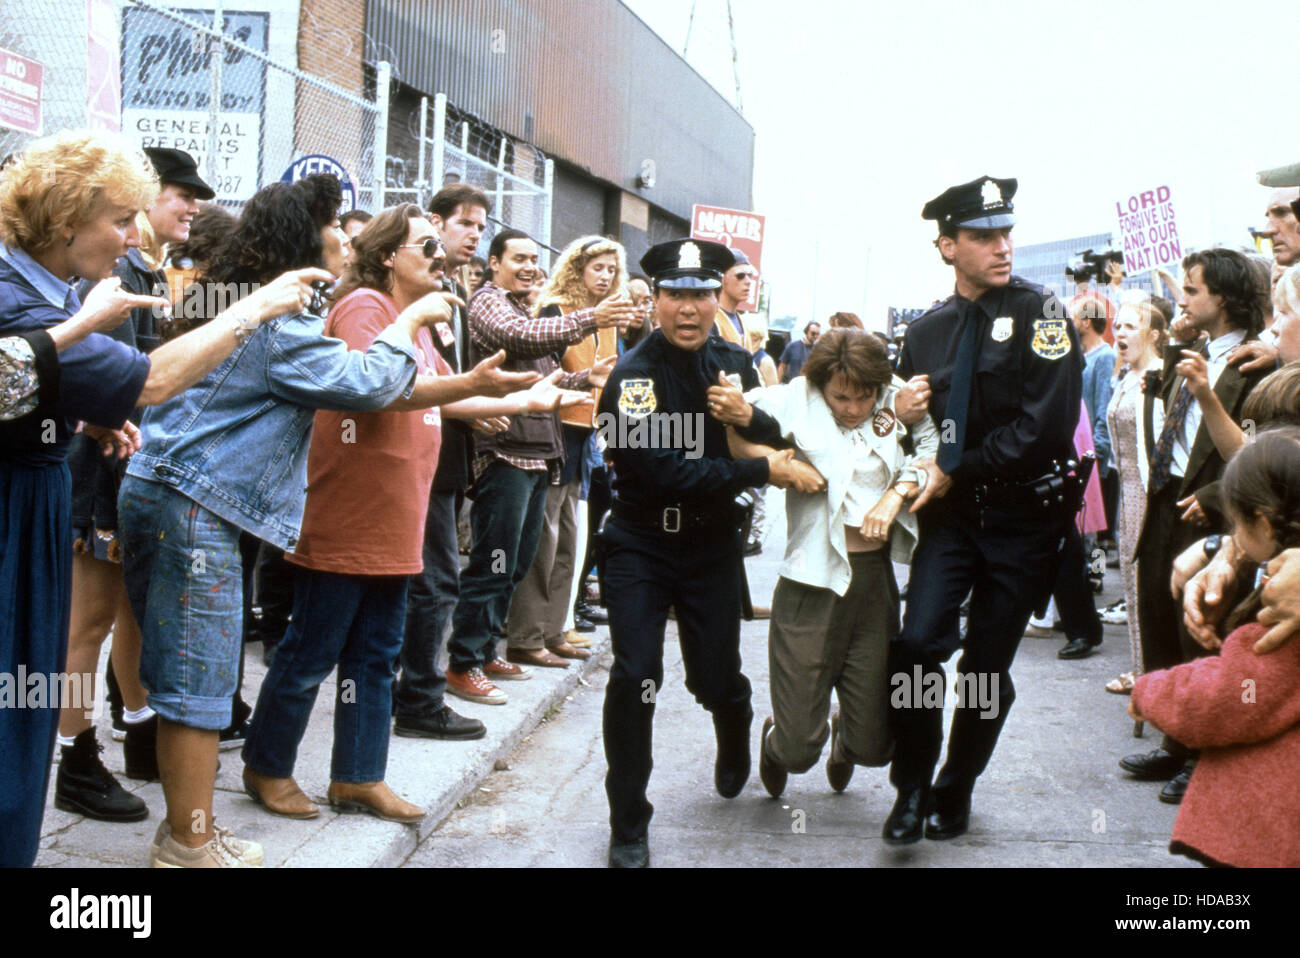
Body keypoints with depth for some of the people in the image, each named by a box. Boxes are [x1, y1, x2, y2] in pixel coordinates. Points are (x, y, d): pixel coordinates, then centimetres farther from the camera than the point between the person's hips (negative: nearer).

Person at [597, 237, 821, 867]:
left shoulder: (734, 364, 1)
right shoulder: (632, 375, -16)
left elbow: (774, 441, 6)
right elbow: (664, 470, -24)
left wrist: (746, 414, -15)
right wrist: (763, 470, -22)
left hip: (712, 544, 4)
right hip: (640, 545, -3)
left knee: (715, 677, 9)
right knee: (635, 677, -13)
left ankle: (735, 742, 48)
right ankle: (628, 827, 4)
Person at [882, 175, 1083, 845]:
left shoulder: (1039, 314, -7)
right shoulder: (926, 333, 7)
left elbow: (1048, 424, -17)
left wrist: (956, 470, -14)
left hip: (1025, 518, -2)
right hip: (951, 514, 3)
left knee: (988, 665, 5)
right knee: (917, 644, -15)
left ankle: (955, 792, 27)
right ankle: (912, 789, 6)